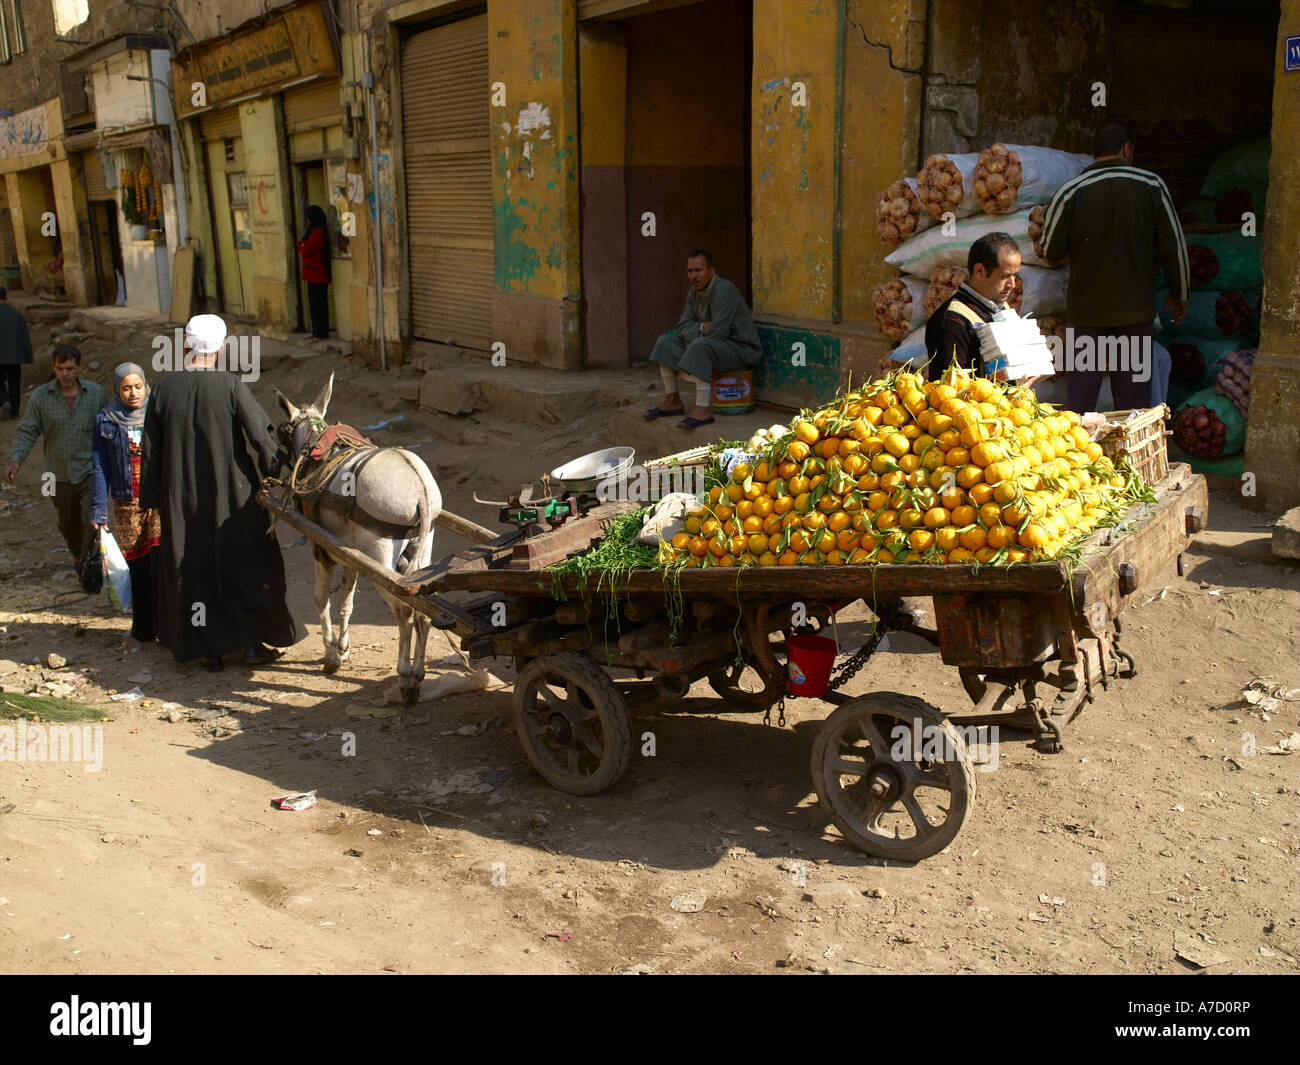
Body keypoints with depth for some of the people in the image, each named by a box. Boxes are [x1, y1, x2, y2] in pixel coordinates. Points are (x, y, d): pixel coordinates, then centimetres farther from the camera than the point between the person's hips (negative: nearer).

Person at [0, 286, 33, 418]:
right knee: (14, 384, 14)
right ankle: (14, 411, 18)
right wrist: (28, 357, 6)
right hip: (15, 357, 2)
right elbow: (26, 337, -1)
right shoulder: (17, 314, -2)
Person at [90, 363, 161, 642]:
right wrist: (98, 512, 2)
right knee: (137, 567, 4)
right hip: (127, 506, 1)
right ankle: (143, 627, 17)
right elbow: (101, 469, 6)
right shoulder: (105, 422, 6)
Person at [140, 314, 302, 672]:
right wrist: (274, 480, -1)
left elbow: (150, 450, 2)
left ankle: (209, 649, 21)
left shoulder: (164, 388, -3)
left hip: (181, 498, 3)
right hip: (232, 495, -3)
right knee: (246, 565, 12)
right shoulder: (231, 387, -13)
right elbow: (263, 437, -16)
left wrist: (150, 499, 10)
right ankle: (253, 643, 17)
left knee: (193, 567, 14)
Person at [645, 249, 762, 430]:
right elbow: (683, 326, 7)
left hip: (741, 349, -9)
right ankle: (672, 400, 5)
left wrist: (697, 333, -11)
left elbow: (717, 332, -28)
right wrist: (703, 327, -13)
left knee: (700, 346, -38)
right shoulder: (694, 292, 7)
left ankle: (704, 409, -37)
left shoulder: (724, 290, -21)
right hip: (712, 343, 9)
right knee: (665, 342, 5)